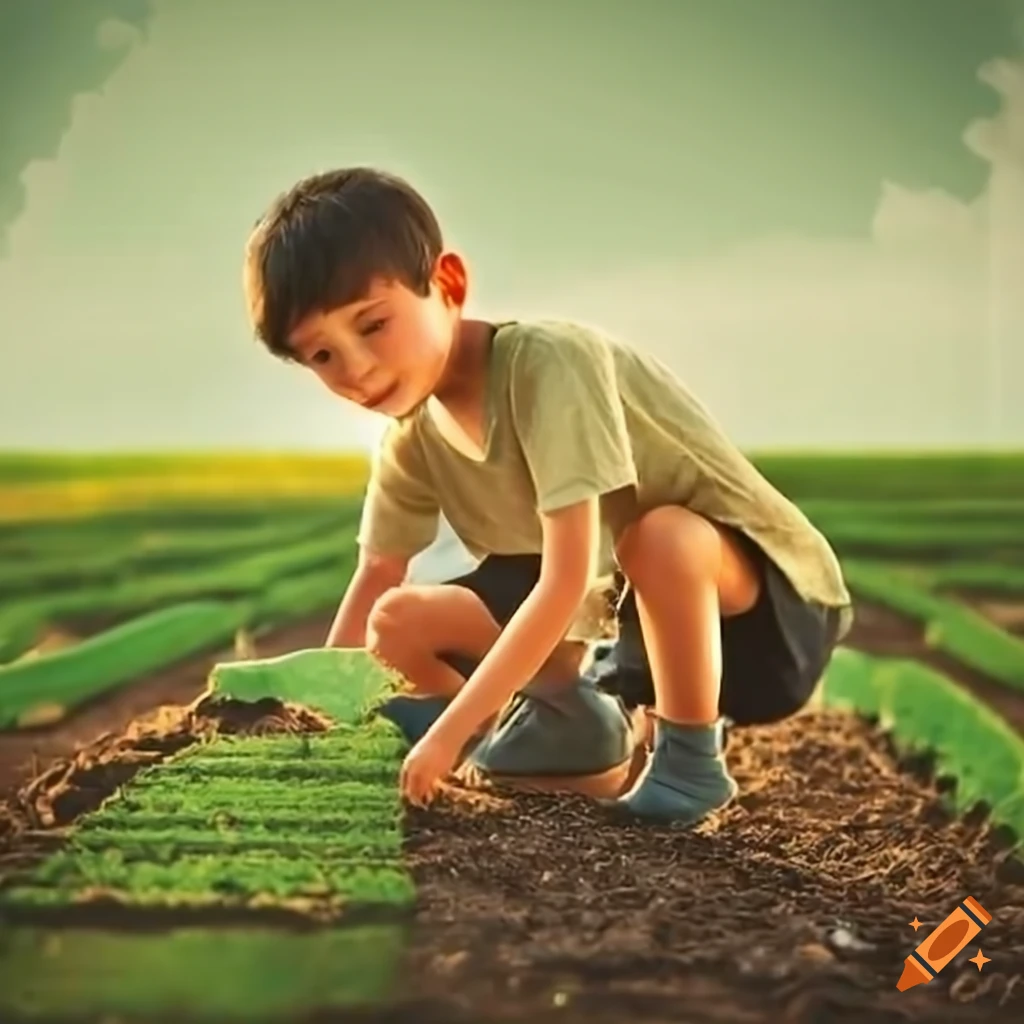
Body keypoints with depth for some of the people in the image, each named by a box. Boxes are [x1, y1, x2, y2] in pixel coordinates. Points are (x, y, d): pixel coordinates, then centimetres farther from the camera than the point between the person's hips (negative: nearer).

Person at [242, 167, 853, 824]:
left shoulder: (546, 362, -30)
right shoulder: (413, 441, -7)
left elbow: (567, 581, -33)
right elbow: (376, 581, 6)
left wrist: (449, 732, -31)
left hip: (778, 596, -6)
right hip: (636, 607, 6)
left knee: (657, 534, -40)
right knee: (399, 622, -6)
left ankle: (691, 762, -16)